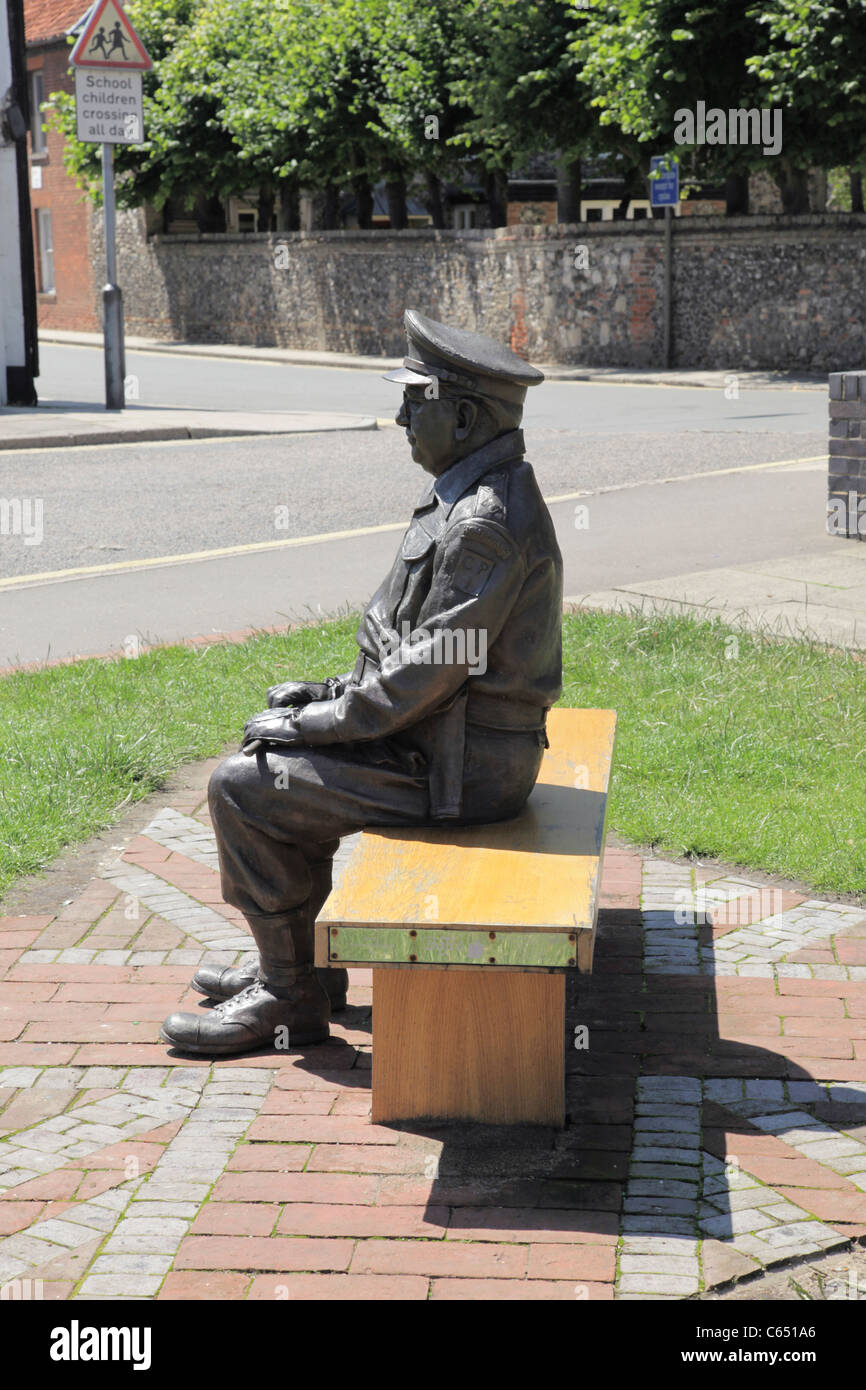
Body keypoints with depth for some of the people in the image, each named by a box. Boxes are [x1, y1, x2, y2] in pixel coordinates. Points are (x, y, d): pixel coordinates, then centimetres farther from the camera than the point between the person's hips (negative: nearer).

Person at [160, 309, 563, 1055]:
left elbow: (428, 674, -25)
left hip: (457, 768, -11)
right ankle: (303, 960, 27)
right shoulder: (479, 497, 10)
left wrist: (311, 724, -14)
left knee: (244, 790, -8)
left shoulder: (485, 524, -24)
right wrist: (334, 692, 11)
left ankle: (290, 997, 5)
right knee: (269, 760, 20)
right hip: (454, 739, 11)